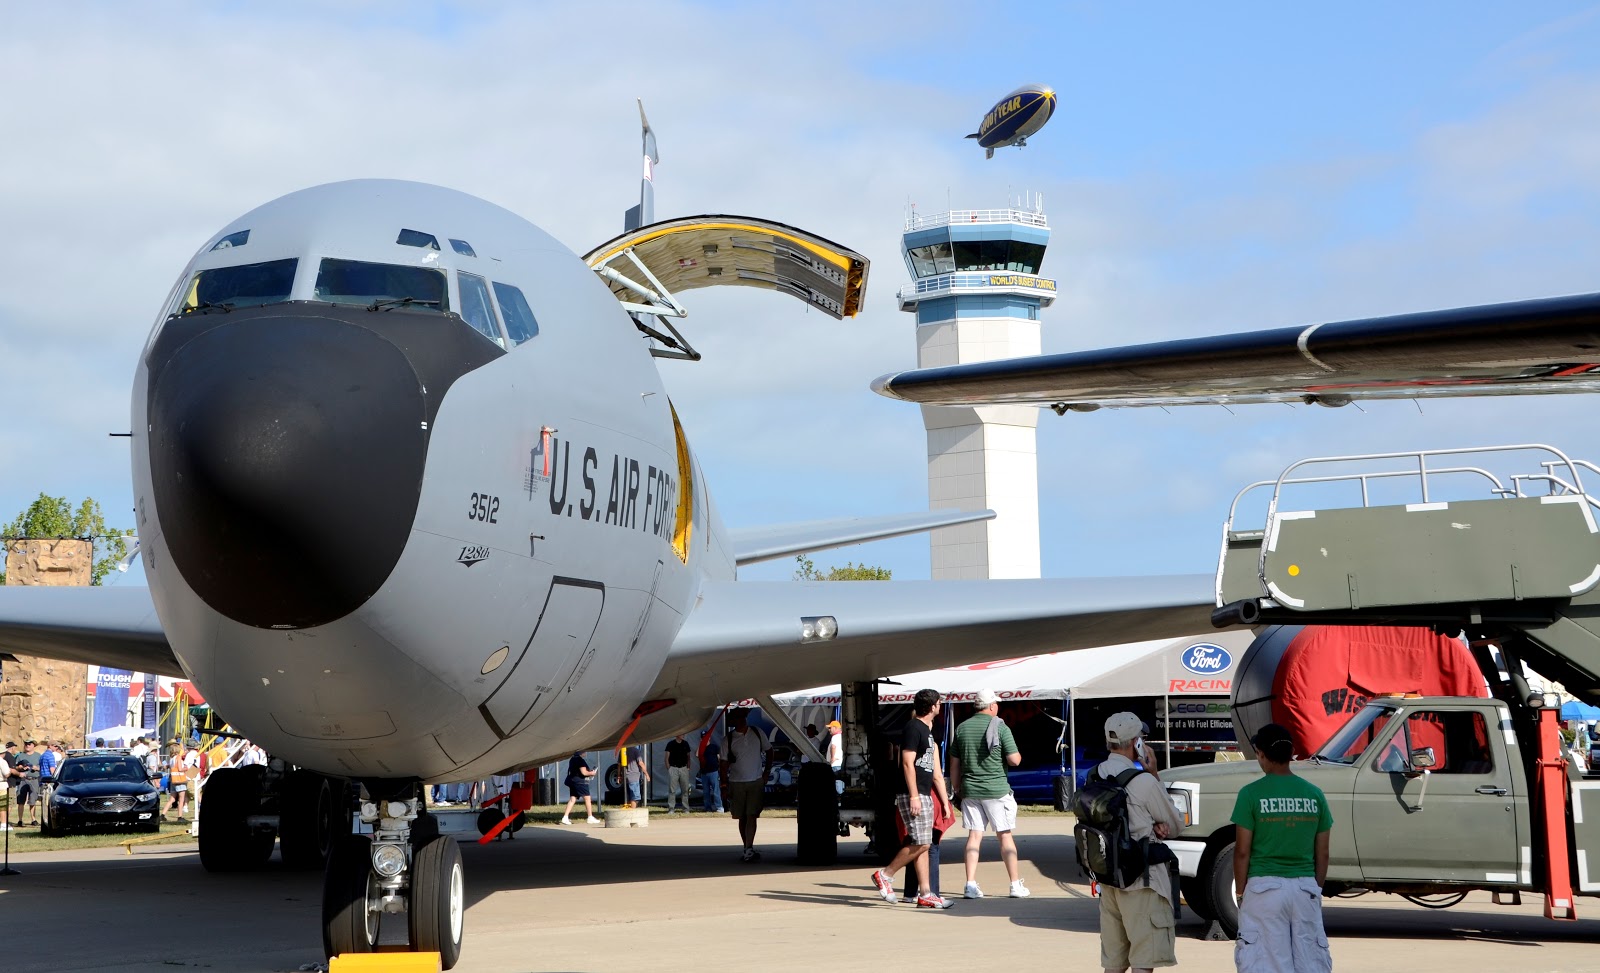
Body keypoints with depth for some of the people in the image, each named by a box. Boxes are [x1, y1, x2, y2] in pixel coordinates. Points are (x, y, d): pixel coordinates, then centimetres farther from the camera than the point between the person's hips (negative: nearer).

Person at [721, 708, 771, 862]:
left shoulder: (758, 733, 1)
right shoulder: (729, 739, -2)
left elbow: (769, 751, 13)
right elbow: (724, 764, 1)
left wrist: (766, 773, 5)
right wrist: (725, 786, -4)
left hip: (756, 782, -1)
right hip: (736, 783, 1)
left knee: (752, 816, -12)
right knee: (742, 818, 6)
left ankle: (749, 850, -18)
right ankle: (748, 849, 16)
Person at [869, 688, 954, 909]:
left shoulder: (928, 730, 20)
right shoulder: (913, 728, -9)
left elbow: (936, 772, 21)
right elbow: (908, 764, -17)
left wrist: (945, 801, 19)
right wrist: (914, 796, -22)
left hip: (925, 795, 10)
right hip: (911, 794, -10)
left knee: (922, 844, 6)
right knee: (921, 843, -13)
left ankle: (925, 894, 5)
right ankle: (885, 874, -3)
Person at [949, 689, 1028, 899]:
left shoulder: (962, 728, 6)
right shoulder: (1000, 727, -8)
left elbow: (954, 763, 9)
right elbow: (1014, 760, -11)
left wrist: (956, 789, 18)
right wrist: (1017, 754, 12)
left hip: (970, 789, 4)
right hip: (996, 789, -4)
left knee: (974, 835, 6)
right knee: (1005, 836, 3)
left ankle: (971, 884, 0)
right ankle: (1016, 885, 6)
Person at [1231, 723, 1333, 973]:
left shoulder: (1251, 794, -6)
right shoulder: (1314, 794, 5)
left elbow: (1242, 851, -5)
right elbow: (1322, 854, 9)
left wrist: (1240, 892, 5)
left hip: (1264, 888, -3)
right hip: (1305, 887, 3)